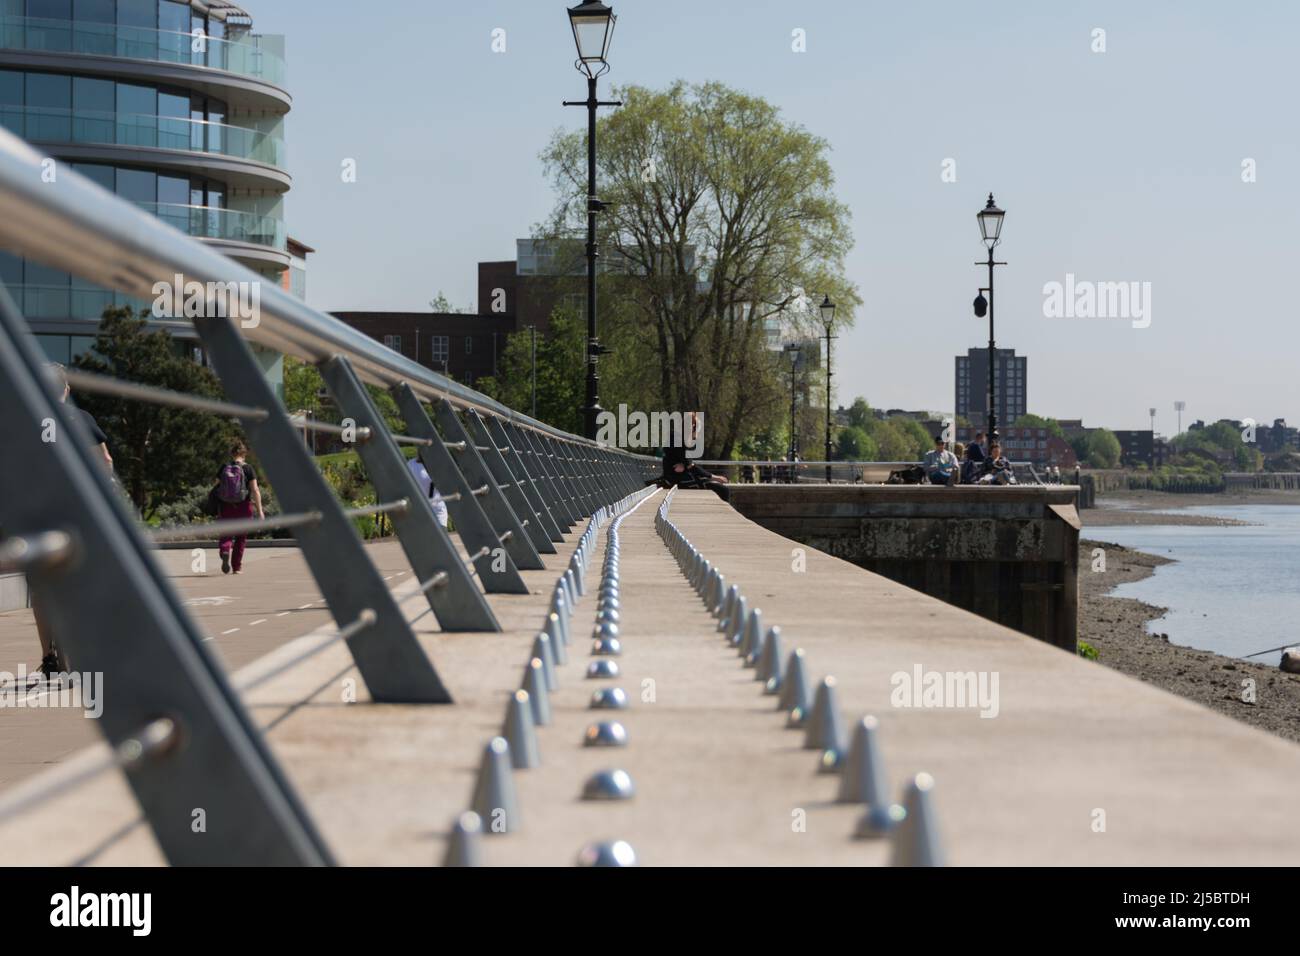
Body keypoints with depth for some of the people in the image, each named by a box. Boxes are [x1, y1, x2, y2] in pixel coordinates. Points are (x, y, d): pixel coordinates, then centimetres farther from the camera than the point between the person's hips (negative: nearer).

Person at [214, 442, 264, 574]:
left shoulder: (223, 468, 2)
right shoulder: (248, 469, -5)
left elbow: (217, 487, 5)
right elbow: (255, 490, -10)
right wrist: (260, 510, -7)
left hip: (225, 506, 1)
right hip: (243, 507, -1)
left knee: (226, 534, 8)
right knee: (241, 536, 12)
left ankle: (225, 551, -24)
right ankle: (237, 566, 17)